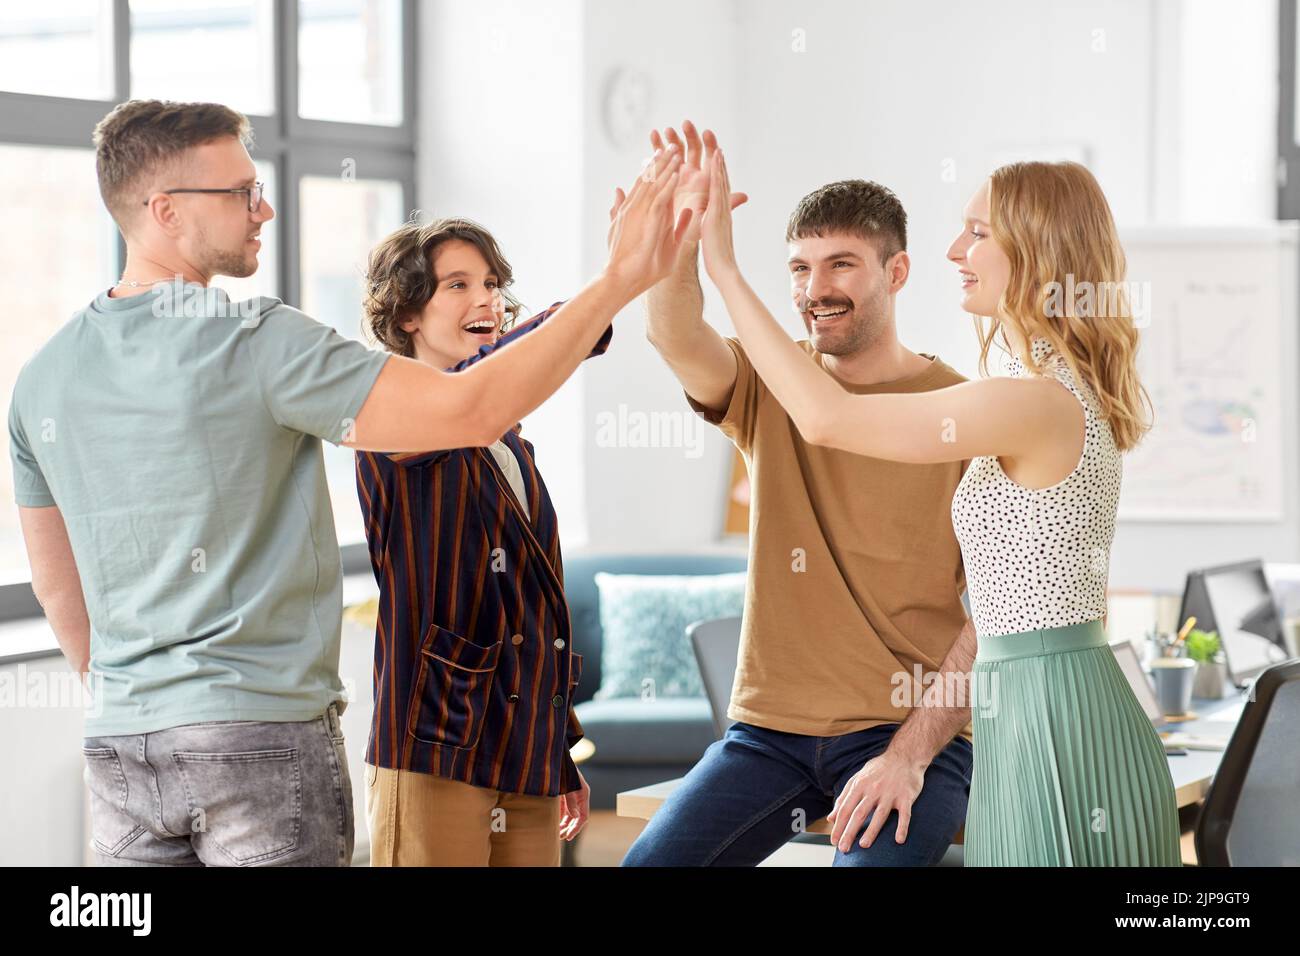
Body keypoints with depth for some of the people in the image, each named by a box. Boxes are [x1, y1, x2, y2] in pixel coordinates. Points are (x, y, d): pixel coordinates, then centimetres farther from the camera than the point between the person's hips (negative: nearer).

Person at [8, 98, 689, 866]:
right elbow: (470, 410, -20)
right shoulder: (257, 342, -13)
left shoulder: (43, 378, 8)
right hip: (266, 732, -6)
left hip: (121, 747, 6)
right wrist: (623, 277, -16)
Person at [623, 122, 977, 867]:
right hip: (769, 727, 3)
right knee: (651, 860, -16)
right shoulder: (768, 389, 7)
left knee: (874, 860, -29)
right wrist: (682, 243, -35)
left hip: (912, 731, -3)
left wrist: (911, 752, -14)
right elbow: (677, 338, -15)